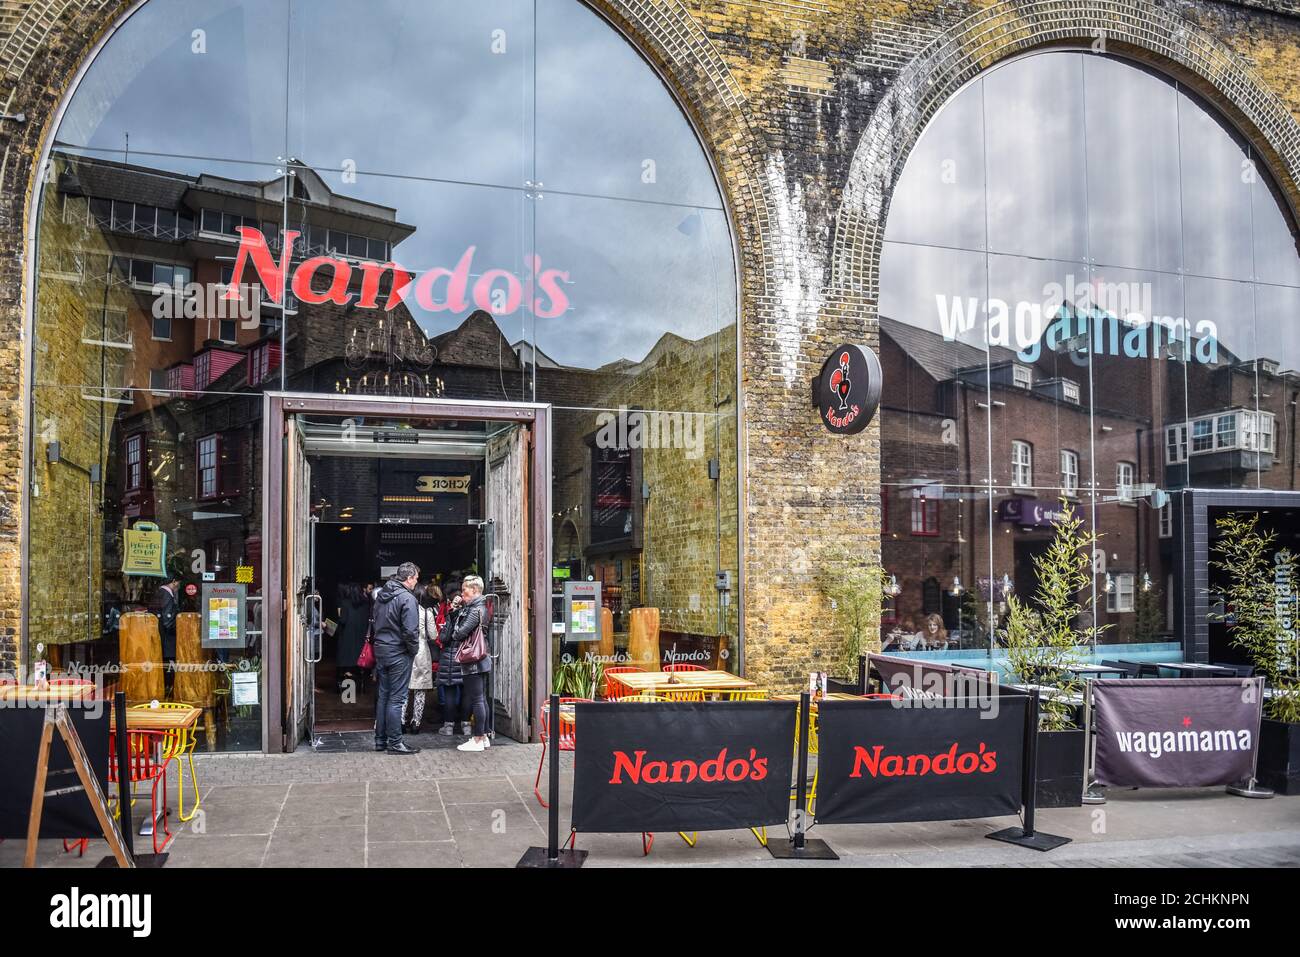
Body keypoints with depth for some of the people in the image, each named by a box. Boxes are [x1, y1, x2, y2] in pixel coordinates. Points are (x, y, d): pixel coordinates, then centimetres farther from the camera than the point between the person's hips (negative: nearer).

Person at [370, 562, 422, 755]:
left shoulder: (380, 595, 11)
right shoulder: (407, 598, -16)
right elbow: (410, 630, -20)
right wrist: (414, 650, -5)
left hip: (381, 650, 8)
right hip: (399, 653, -8)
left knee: (383, 696, 14)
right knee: (396, 699, -3)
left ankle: (380, 740, 19)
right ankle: (394, 743, 0)